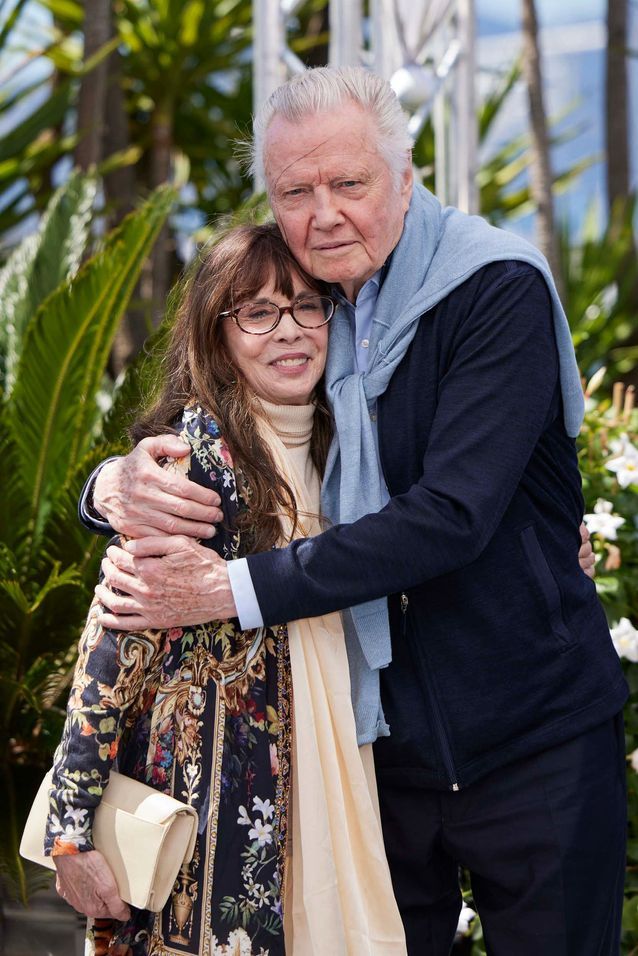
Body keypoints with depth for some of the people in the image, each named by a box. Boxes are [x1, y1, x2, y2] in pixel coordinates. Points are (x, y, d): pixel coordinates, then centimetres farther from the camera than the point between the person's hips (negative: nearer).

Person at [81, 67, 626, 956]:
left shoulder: (499, 290, -15)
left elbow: (452, 513, -25)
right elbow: (188, 449, 10)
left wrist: (236, 587, -26)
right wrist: (119, 484, -16)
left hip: (530, 738, -5)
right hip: (375, 731, 5)